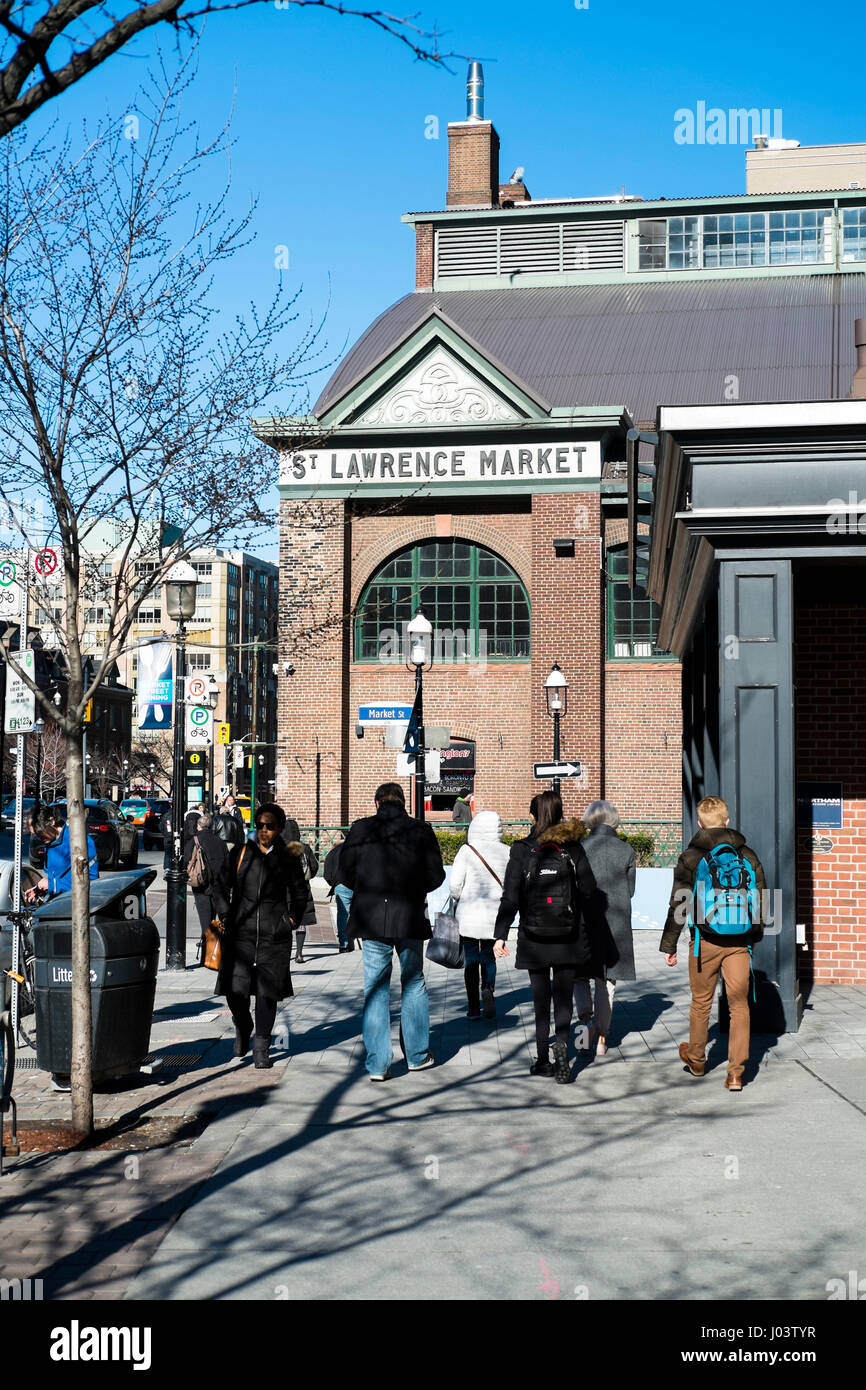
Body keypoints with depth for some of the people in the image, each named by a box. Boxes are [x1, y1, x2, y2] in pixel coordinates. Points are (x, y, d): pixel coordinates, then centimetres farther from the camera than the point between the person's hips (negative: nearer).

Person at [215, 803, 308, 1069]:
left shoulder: (288, 858, 5)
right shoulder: (240, 854, 6)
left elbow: (299, 894, 17)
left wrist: (291, 919, 7)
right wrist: (223, 915, 9)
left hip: (274, 936, -1)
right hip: (241, 929, 1)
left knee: (267, 992, 1)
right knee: (235, 989, -5)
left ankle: (261, 1049, 13)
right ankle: (242, 1028, 26)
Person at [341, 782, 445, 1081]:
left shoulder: (360, 830, -1)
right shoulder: (421, 831, -2)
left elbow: (346, 873, 3)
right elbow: (436, 875, 0)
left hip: (372, 920, 0)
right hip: (410, 919, 0)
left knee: (375, 990, 5)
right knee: (414, 985, 16)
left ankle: (377, 1064, 4)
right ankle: (417, 1055, 23)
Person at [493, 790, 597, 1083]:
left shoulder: (522, 850, -6)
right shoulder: (572, 847, -3)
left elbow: (510, 897, -8)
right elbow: (588, 889, 0)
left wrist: (500, 935, -4)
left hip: (534, 937, 0)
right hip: (568, 937, 0)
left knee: (541, 996, 10)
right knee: (563, 994, 6)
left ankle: (543, 1059, 12)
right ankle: (561, 1042, -16)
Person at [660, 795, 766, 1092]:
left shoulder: (691, 857, -6)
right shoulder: (748, 856, 3)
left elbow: (679, 904, -5)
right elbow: (760, 899, 10)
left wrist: (669, 945, 2)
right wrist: (755, 934, 24)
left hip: (706, 941, -2)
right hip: (740, 943, 2)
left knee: (701, 1002, 15)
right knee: (739, 1005, 6)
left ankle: (696, 1059, 33)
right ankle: (736, 1072, 2)